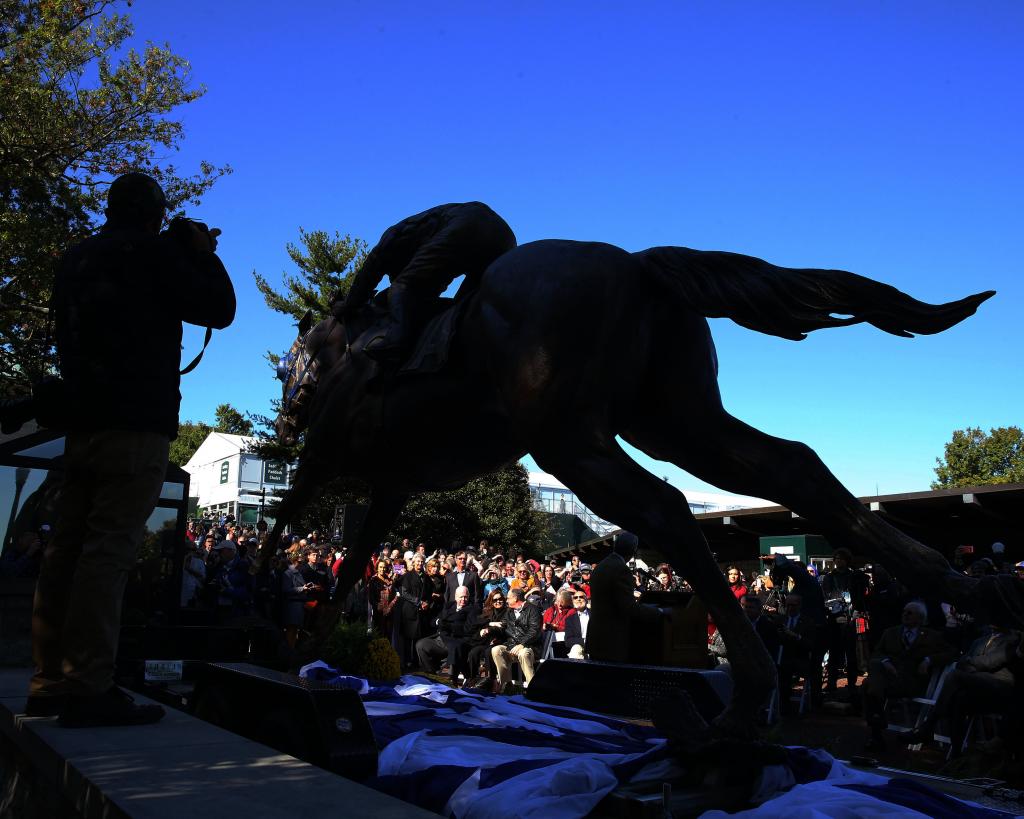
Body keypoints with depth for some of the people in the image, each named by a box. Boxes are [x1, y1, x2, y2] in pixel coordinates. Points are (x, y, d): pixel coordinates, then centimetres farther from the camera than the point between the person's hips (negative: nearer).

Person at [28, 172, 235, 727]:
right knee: (110, 549, -12)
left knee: (68, 548, 8)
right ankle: (88, 688, -13)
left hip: (81, 419, 8)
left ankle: (51, 682, 11)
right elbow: (218, 310, 0)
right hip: (137, 421, -8)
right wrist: (203, 254, 12)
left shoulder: (75, 259, 20)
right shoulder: (154, 250, -2)